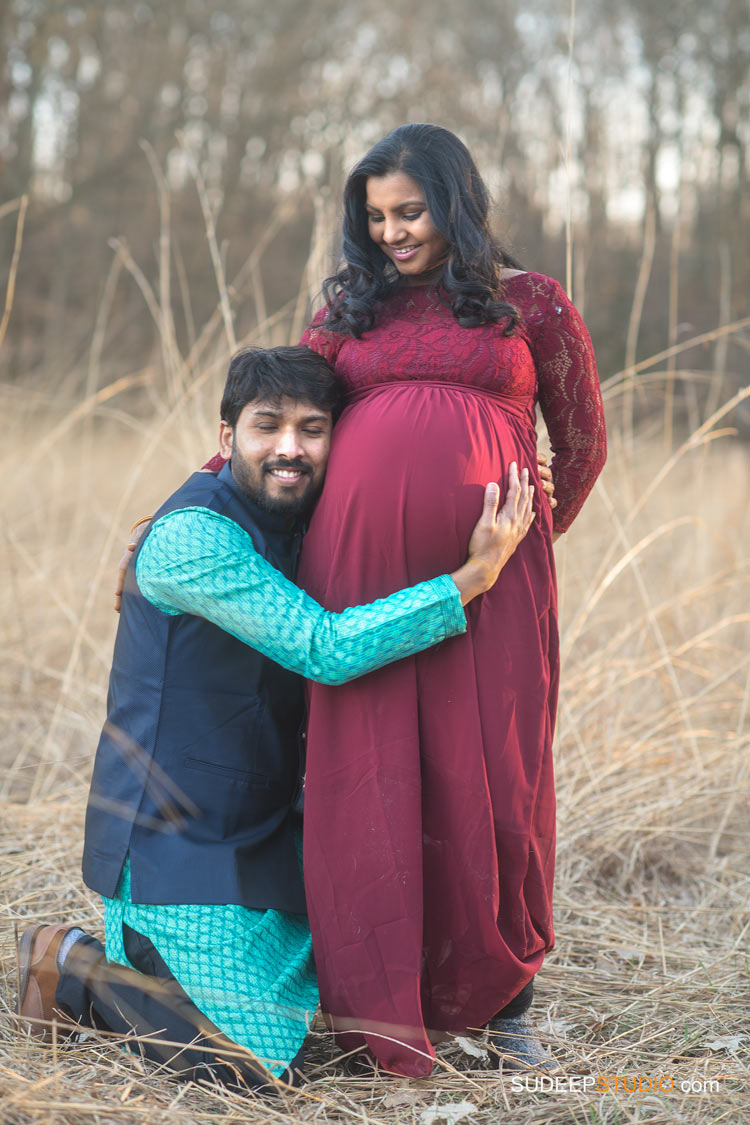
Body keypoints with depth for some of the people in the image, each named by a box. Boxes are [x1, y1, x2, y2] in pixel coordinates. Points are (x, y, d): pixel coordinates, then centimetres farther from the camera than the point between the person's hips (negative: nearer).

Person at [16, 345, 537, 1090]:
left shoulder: (293, 527, 8)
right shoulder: (193, 535, -21)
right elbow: (326, 651, -29)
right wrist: (474, 576, -27)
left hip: (261, 832, 9)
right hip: (176, 844, -9)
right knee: (257, 1070, -11)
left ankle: (110, 963, 25)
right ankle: (74, 966, 8)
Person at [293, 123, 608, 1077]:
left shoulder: (532, 304, 11)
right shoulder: (350, 303, 17)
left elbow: (582, 443, 18)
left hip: (486, 574, -1)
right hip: (359, 563, 2)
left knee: (494, 776, 1)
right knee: (368, 776, 2)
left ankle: (503, 1000, 19)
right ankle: (378, 1009, 15)